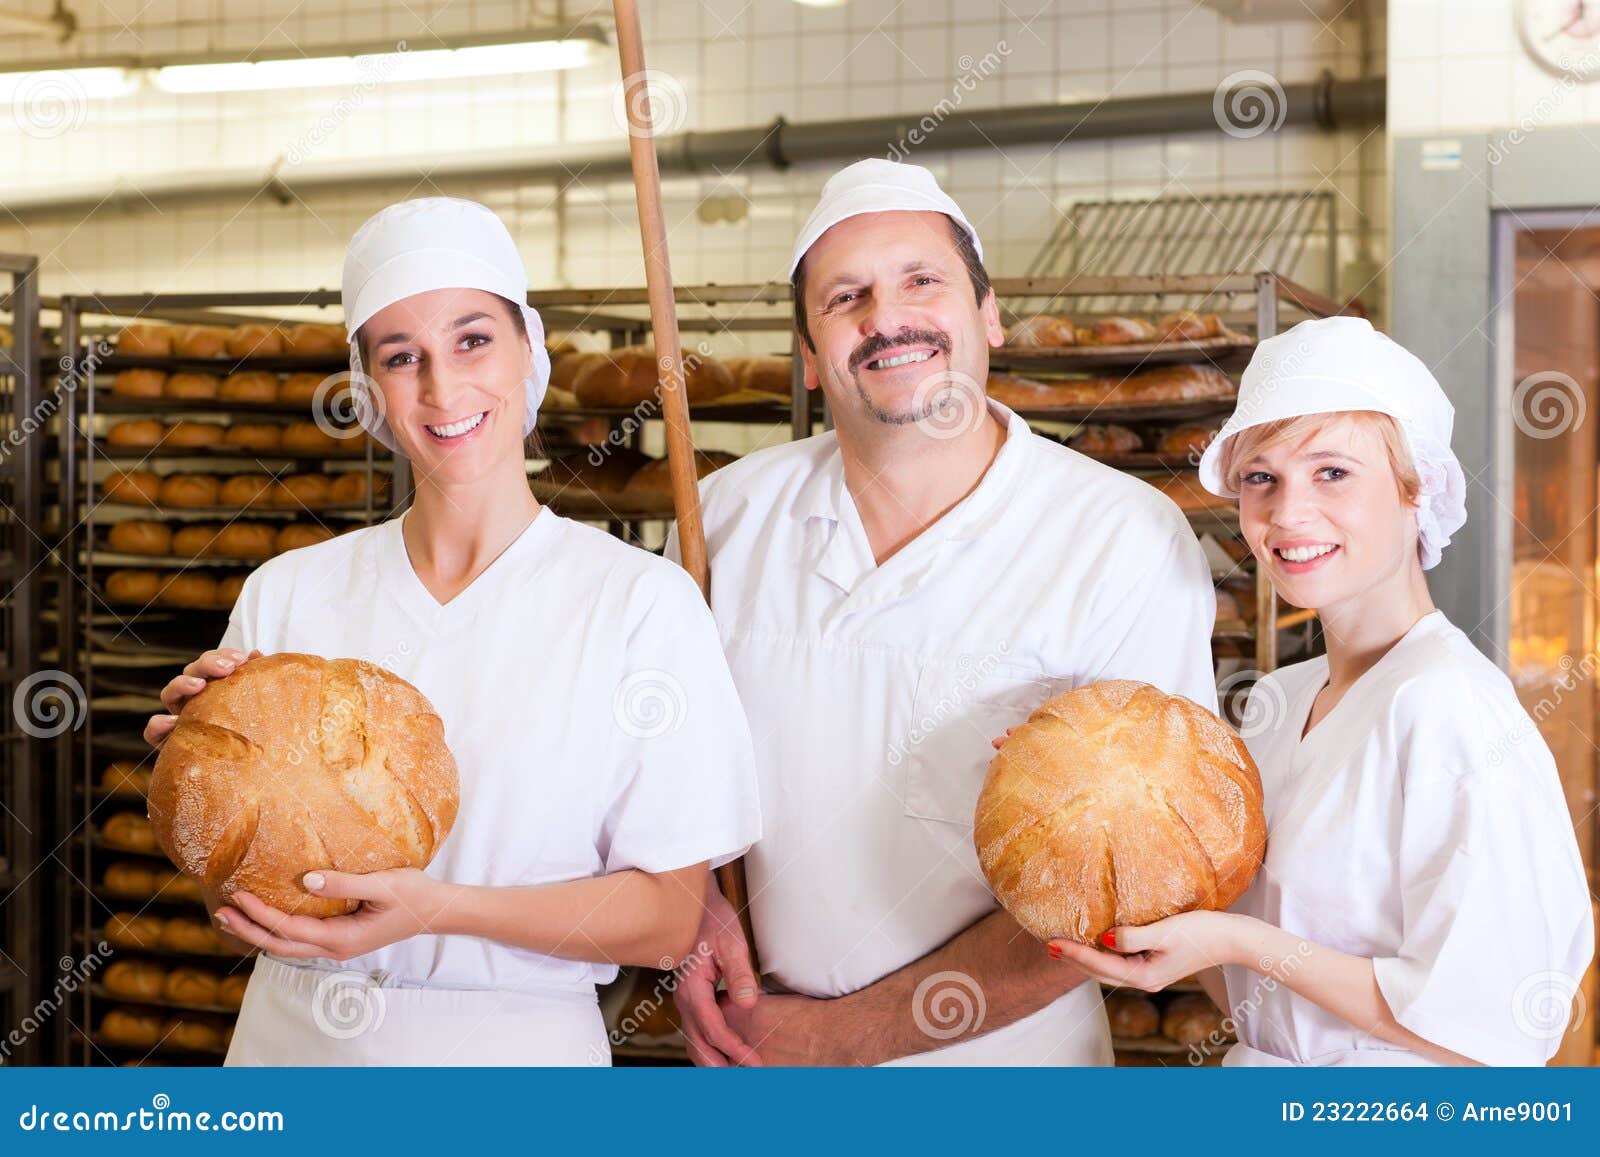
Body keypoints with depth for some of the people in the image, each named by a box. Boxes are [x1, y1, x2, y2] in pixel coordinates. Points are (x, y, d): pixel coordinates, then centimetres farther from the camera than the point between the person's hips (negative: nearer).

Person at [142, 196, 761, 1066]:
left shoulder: (642, 602, -10)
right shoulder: (285, 594, -1)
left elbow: (669, 920, -10)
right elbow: (236, 892, 6)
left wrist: (437, 907, -22)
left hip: (512, 1043, -3)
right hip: (290, 1034, 3)